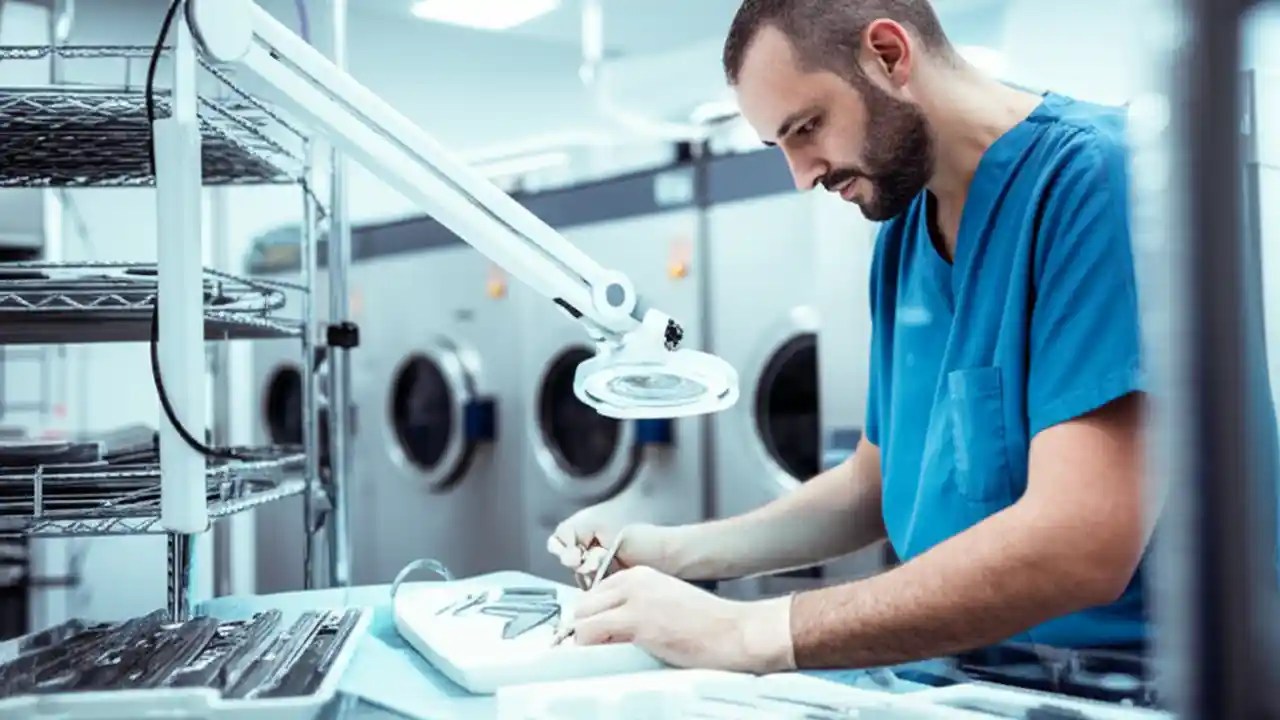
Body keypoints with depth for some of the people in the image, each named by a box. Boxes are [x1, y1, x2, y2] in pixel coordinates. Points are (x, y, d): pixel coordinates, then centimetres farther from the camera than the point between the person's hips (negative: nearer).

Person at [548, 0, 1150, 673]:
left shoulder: (1093, 180, -17)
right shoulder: (901, 235, 8)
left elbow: (1082, 545, -26)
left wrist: (747, 633, -25)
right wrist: (672, 551, 6)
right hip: (962, 674, 6)